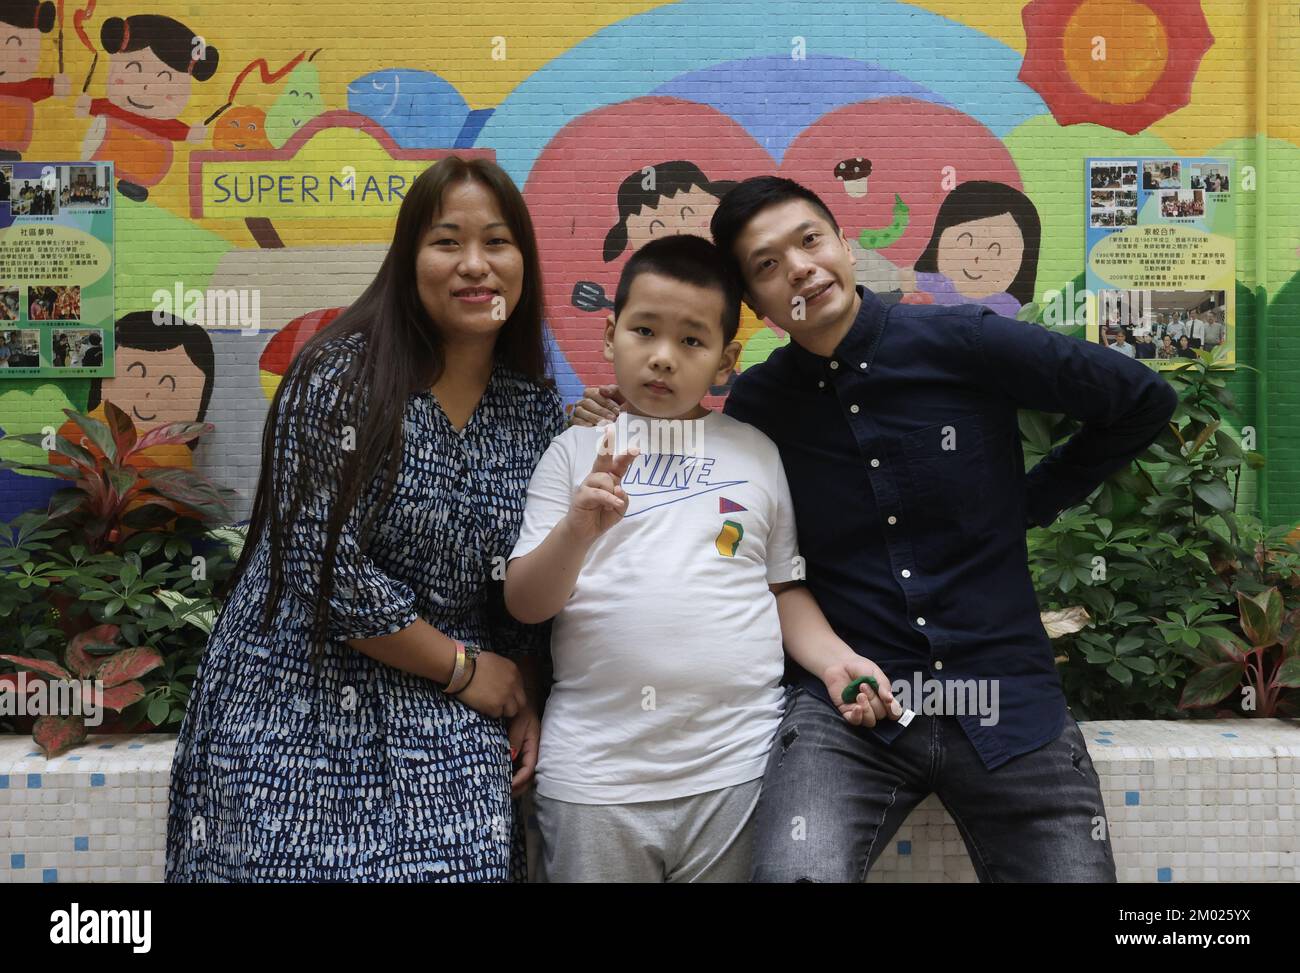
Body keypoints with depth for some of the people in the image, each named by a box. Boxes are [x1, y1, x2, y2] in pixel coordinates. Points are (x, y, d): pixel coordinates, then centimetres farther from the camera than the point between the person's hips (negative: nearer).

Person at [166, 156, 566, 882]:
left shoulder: (538, 407, 3)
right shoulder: (342, 376, -12)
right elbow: (328, 564, -17)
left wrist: (522, 696, -1)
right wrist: (465, 667, -10)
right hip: (303, 721, -3)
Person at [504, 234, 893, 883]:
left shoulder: (756, 453, 8)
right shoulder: (577, 451, 4)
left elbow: (784, 588, 13)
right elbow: (524, 605, -1)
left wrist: (834, 659, -4)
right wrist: (578, 530, -18)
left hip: (735, 767, 1)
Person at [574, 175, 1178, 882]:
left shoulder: (963, 343, -5)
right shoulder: (758, 403, 3)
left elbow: (1144, 400, 6)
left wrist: (1031, 501, 7)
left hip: (1006, 705, 1)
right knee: (794, 874, -26)